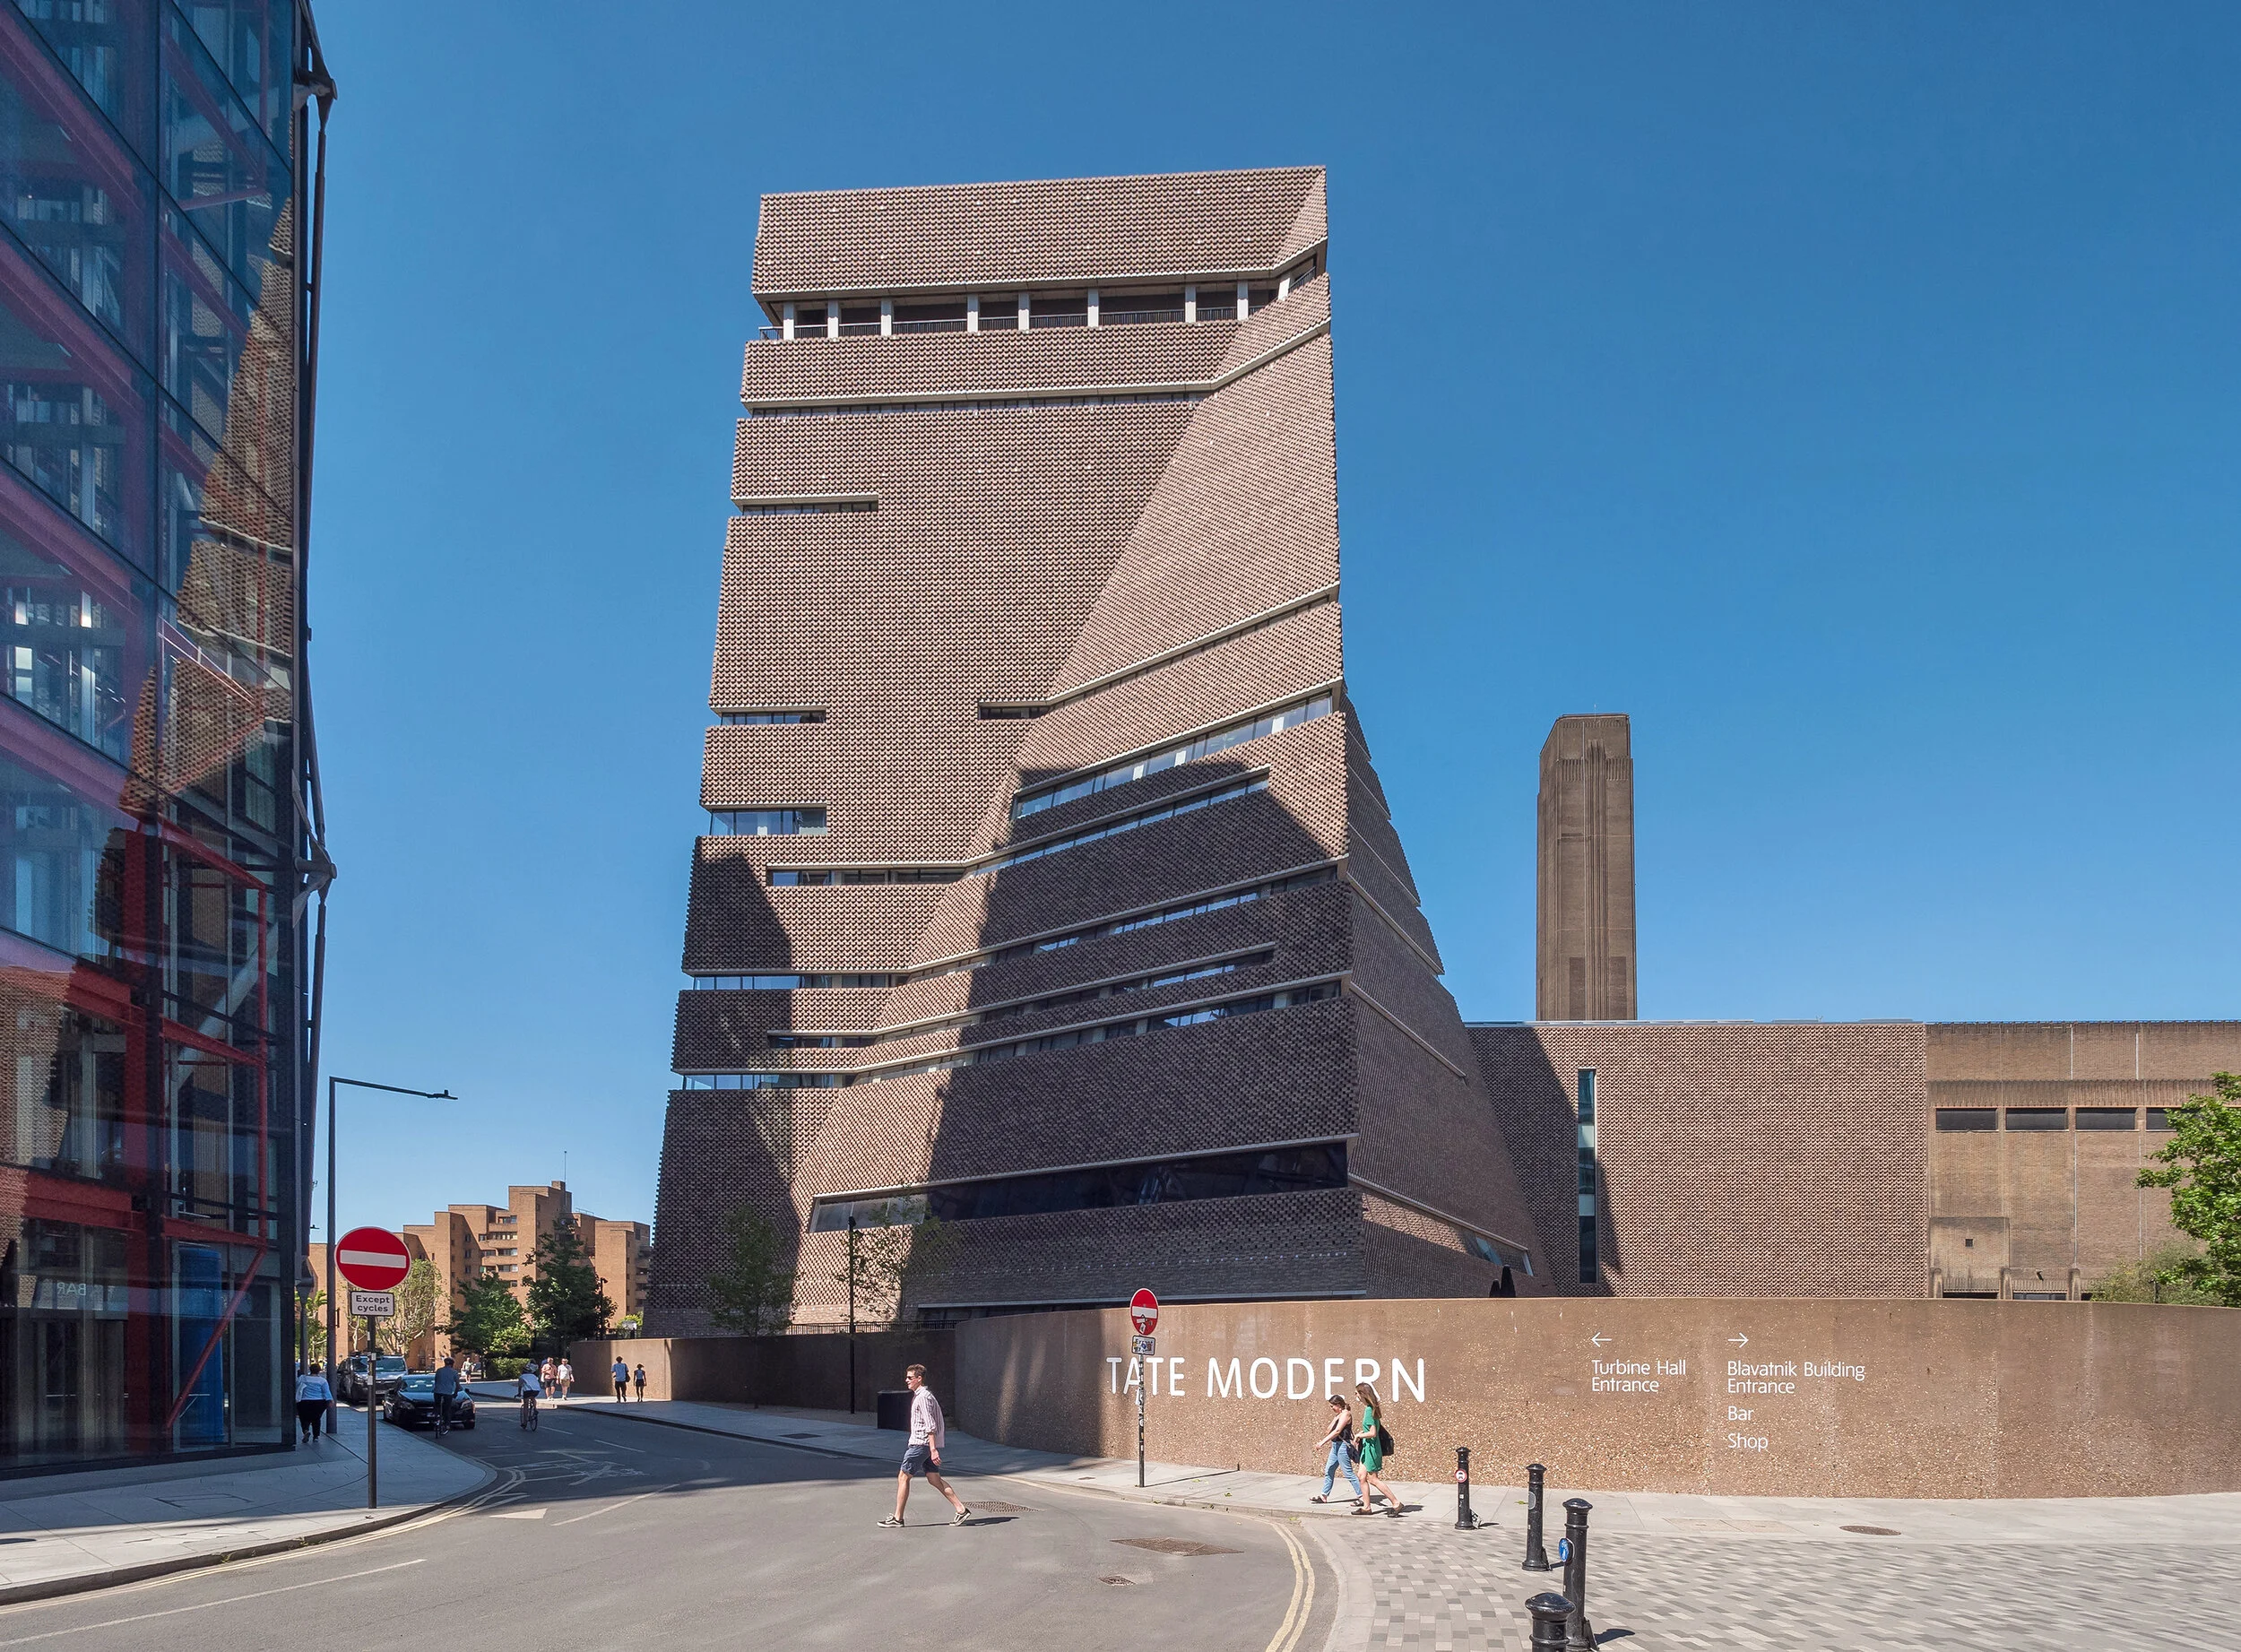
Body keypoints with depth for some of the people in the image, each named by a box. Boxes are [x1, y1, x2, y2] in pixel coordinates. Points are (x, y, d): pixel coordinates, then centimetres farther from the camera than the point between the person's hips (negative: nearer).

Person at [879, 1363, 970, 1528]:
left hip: (921, 1444, -10)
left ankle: (897, 1518, 5)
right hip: (926, 1444, 10)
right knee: (934, 1479, 7)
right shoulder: (922, 1395, 17)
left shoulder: (923, 1397, -15)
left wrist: (933, 1449, -25)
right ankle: (962, 1510, 3)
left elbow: (930, 1426, -21)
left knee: (903, 1478, -1)